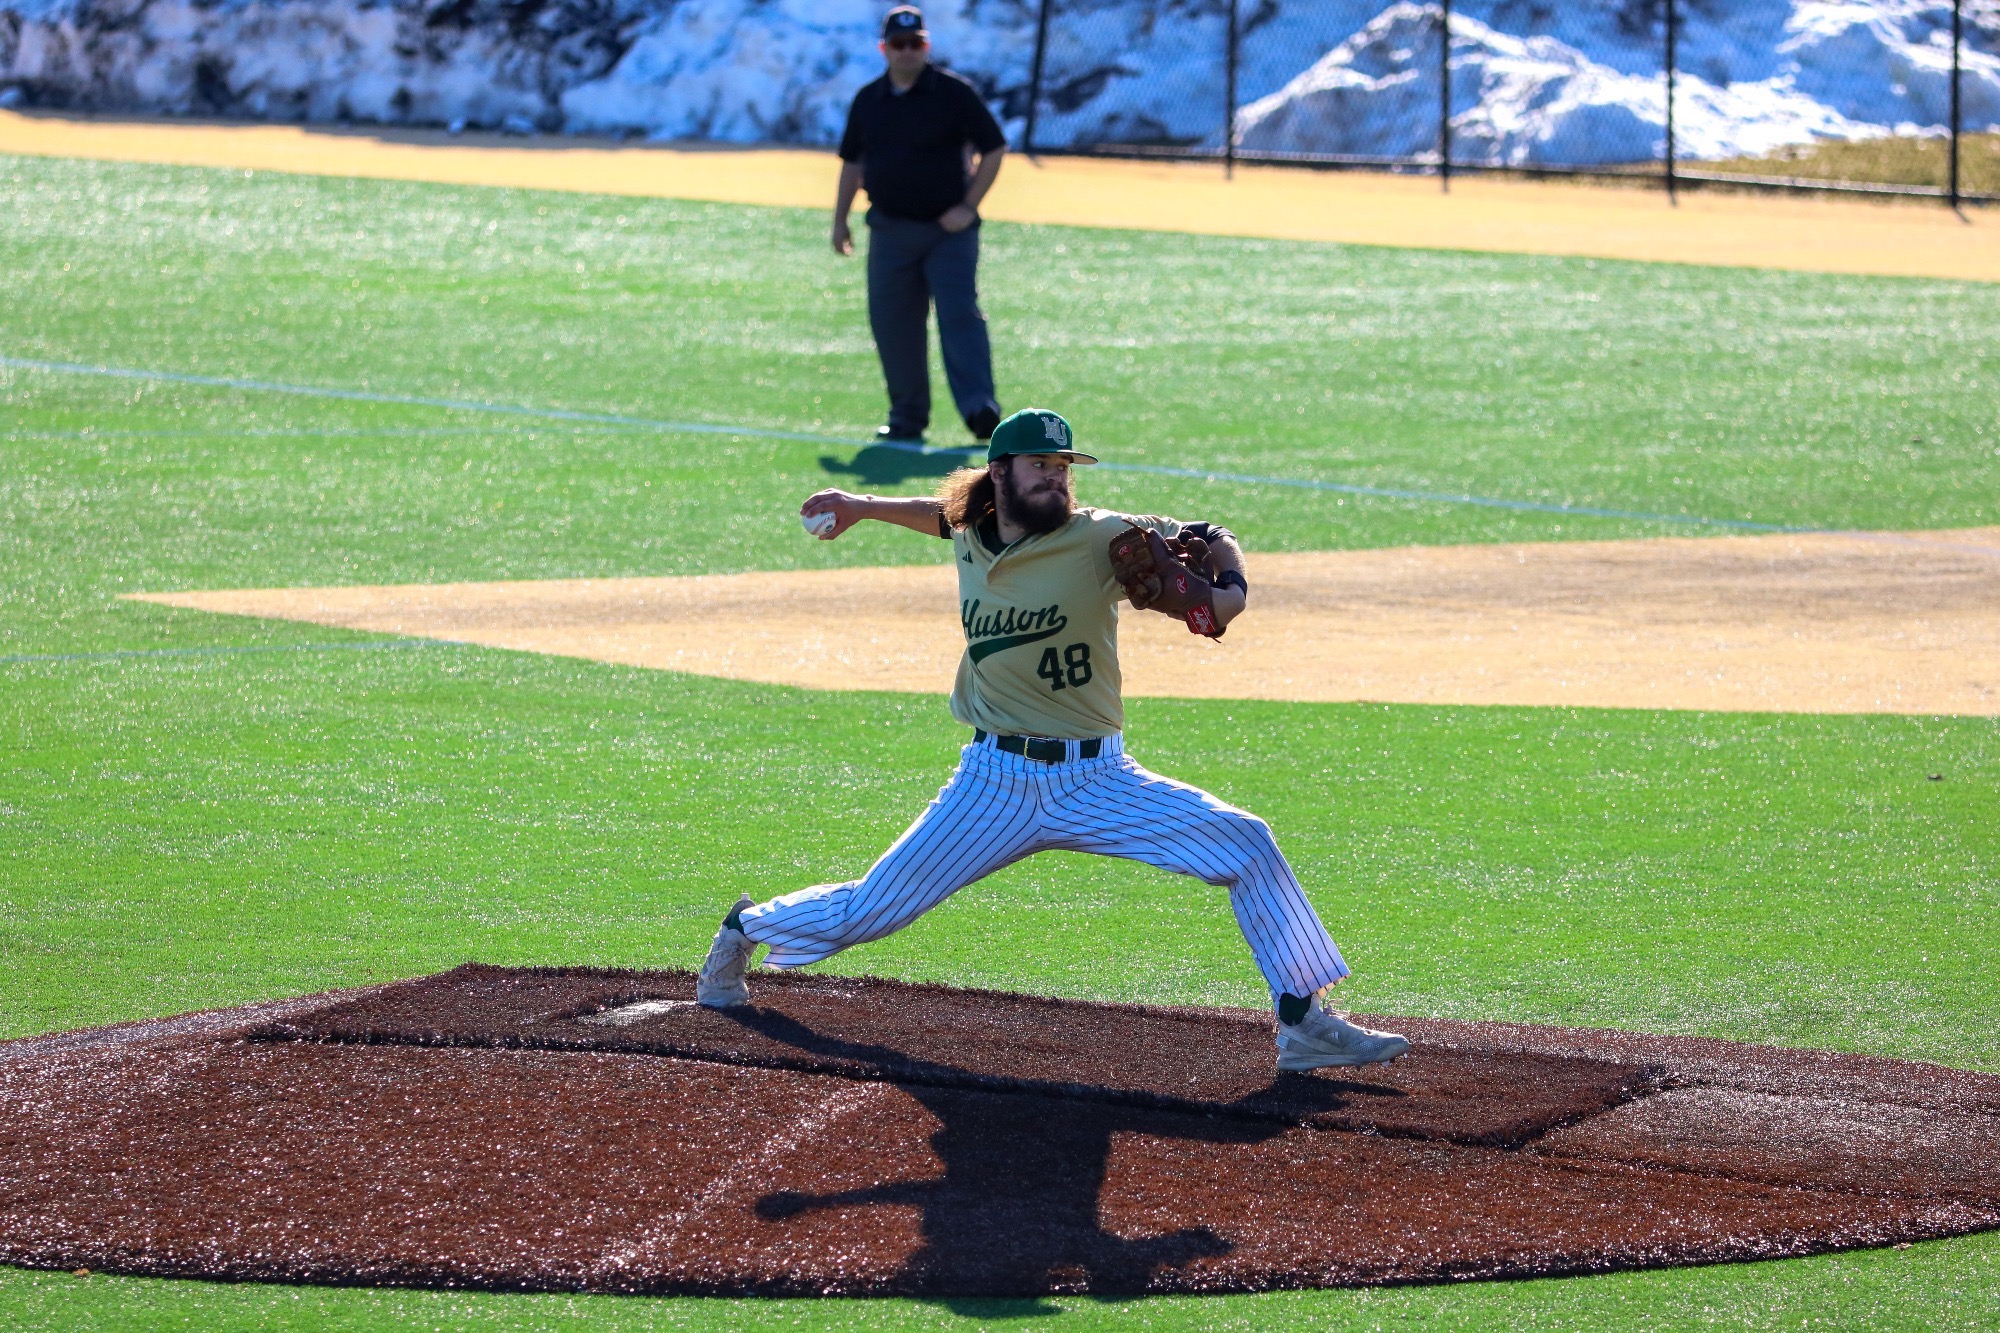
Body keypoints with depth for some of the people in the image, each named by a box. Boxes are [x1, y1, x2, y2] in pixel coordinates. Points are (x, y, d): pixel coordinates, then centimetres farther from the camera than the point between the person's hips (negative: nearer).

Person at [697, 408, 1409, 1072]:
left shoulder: (1097, 540, -9)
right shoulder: (970, 538, 4)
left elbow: (1212, 539, -5)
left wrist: (1230, 591, -24)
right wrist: (866, 506, 28)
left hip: (1096, 779, -2)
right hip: (996, 783, 2)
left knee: (1246, 843, -19)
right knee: (870, 910, 3)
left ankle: (1304, 1022, -14)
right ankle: (747, 930, 33)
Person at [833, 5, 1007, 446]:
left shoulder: (953, 93, -4)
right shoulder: (868, 100, 9)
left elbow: (994, 148, -3)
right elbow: (853, 161, 19)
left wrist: (968, 206, -10)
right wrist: (840, 220, 14)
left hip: (948, 229, -5)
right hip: (890, 231, 5)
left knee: (960, 315, -15)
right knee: (892, 325, 4)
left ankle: (980, 409, -22)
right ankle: (907, 418, 13)